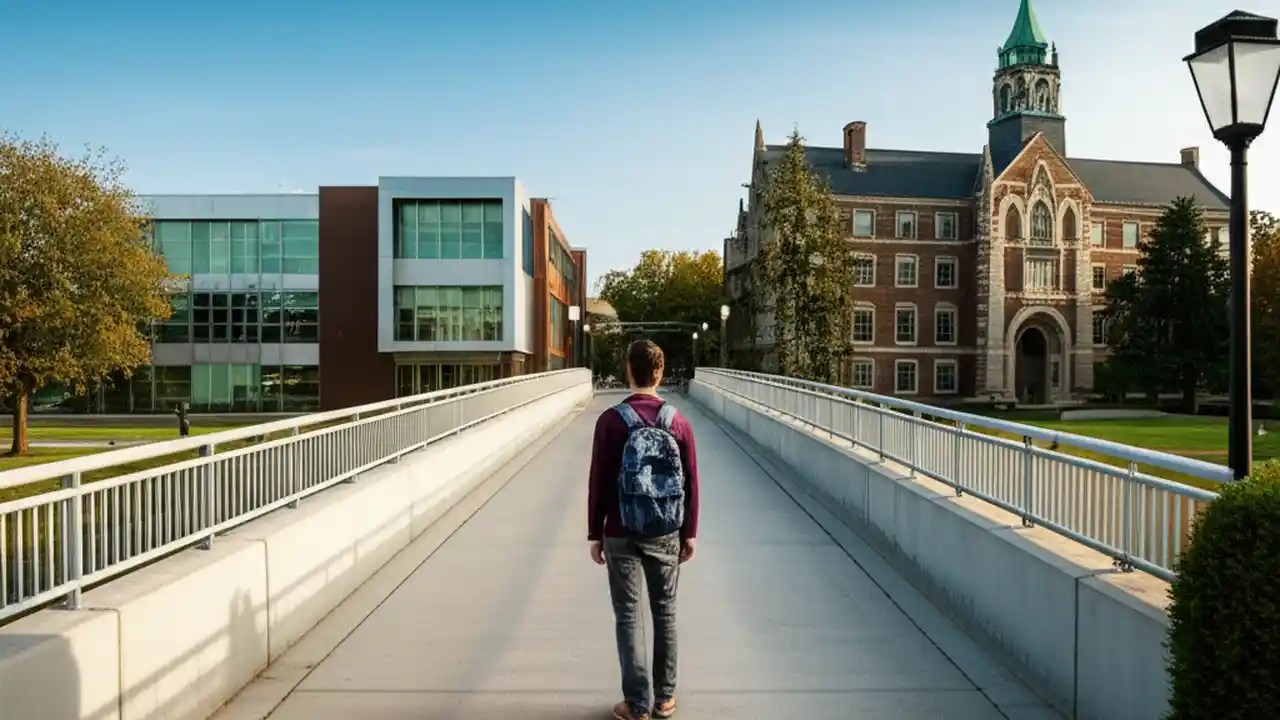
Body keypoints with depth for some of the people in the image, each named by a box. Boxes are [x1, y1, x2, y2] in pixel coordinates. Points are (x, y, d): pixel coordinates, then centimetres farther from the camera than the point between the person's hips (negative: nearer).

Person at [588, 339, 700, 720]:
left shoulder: (611, 421, -10)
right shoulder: (679, 422, -3)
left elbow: (599, 482, -7)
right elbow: (691, 483, 0)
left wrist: (595, 534, 2)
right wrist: (690, 533, 10)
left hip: (621, 535, -2)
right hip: (666, 535, 2)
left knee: (628, 617, 6)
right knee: (665, 613, 14)